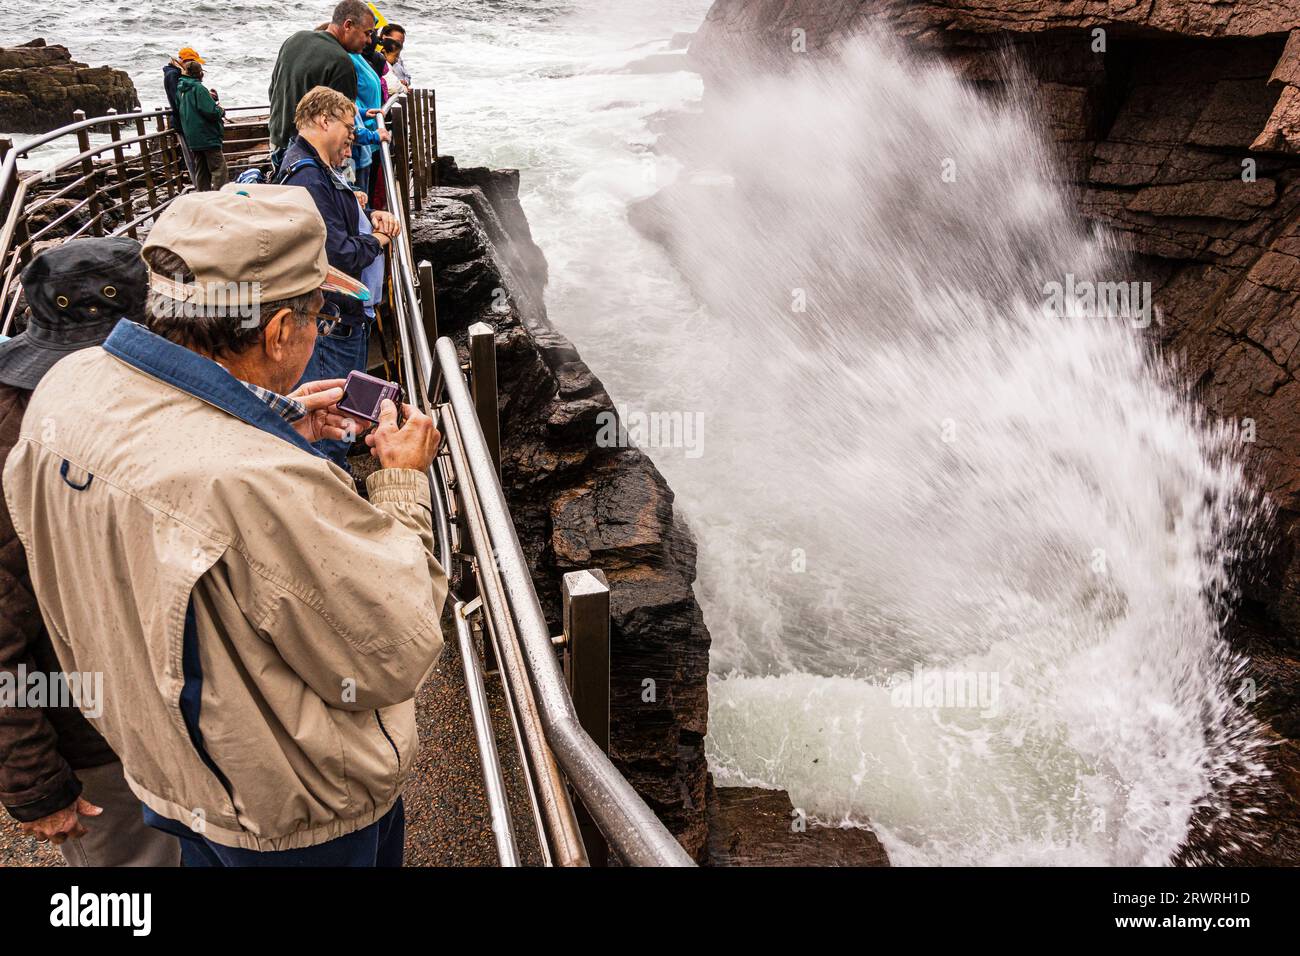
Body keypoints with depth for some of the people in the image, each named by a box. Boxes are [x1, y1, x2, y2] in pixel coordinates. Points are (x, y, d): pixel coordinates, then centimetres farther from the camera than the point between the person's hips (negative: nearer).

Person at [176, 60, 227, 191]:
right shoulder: (198, 88, -15)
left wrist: (209, 96, 12)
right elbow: (211, 112, -21)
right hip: (208, 136, -9)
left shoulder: (180, 89, 11)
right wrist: (221, 111, -1)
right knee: (219, 169, -7)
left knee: (200, 170, 14)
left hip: (193, 138, 9)